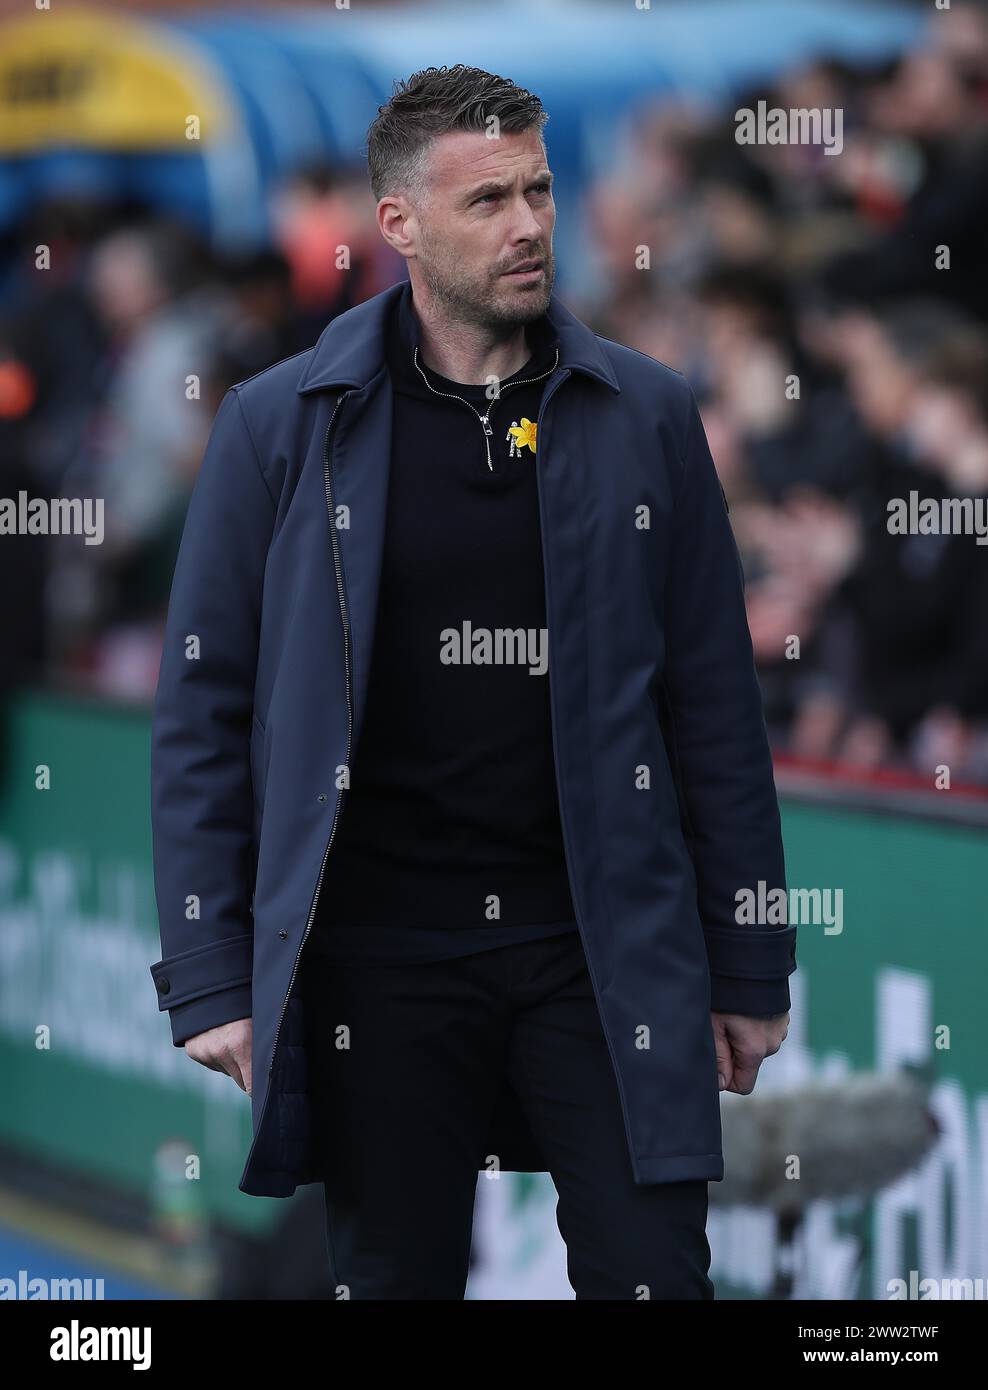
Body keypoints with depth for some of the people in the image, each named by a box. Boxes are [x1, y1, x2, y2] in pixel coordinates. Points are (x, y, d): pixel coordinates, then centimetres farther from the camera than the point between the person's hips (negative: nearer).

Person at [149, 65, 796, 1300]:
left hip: (606, 943, 1)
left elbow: (714, 701, 8)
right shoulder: (282, 427, 1)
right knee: (395, 1278, 7)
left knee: (652, 1275, -2)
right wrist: (210, 980, -3)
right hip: (380, 953, -1)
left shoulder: (642, 415, 6)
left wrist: (750, 966, 6)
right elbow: (202, 712, 2)